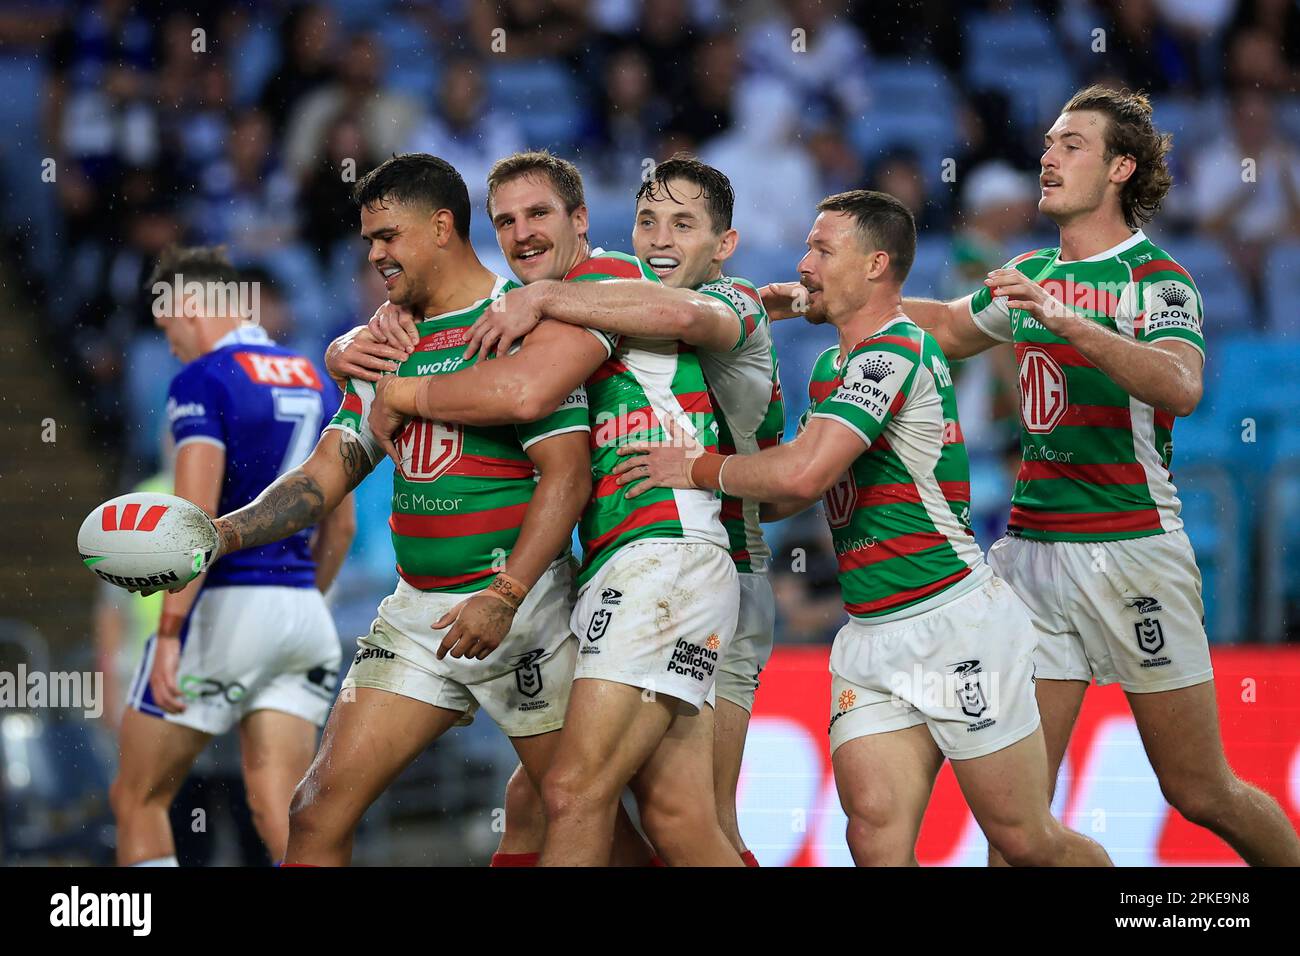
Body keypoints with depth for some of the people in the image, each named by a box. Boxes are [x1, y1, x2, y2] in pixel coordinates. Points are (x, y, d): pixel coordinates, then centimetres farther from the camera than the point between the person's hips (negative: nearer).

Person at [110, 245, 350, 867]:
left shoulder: (203, 381, -9)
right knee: (281, 813, 1)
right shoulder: (313, 380, 15)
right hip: (303, 610, 7)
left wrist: (169, 634, -22)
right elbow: (341, 526, 21)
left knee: (138, 800, 6)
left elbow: (196, 519, -20)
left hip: (226, 604, -7)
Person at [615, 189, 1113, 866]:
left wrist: (696, 467, -9)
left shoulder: (894, 350, -13)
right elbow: (787, 497, 24)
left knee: (1027, 842, -3)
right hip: (870, 637, 8)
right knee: (876, 839, -9)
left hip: (957, 618, -8)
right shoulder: (832, 365, 18)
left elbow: (804, 473, -23)